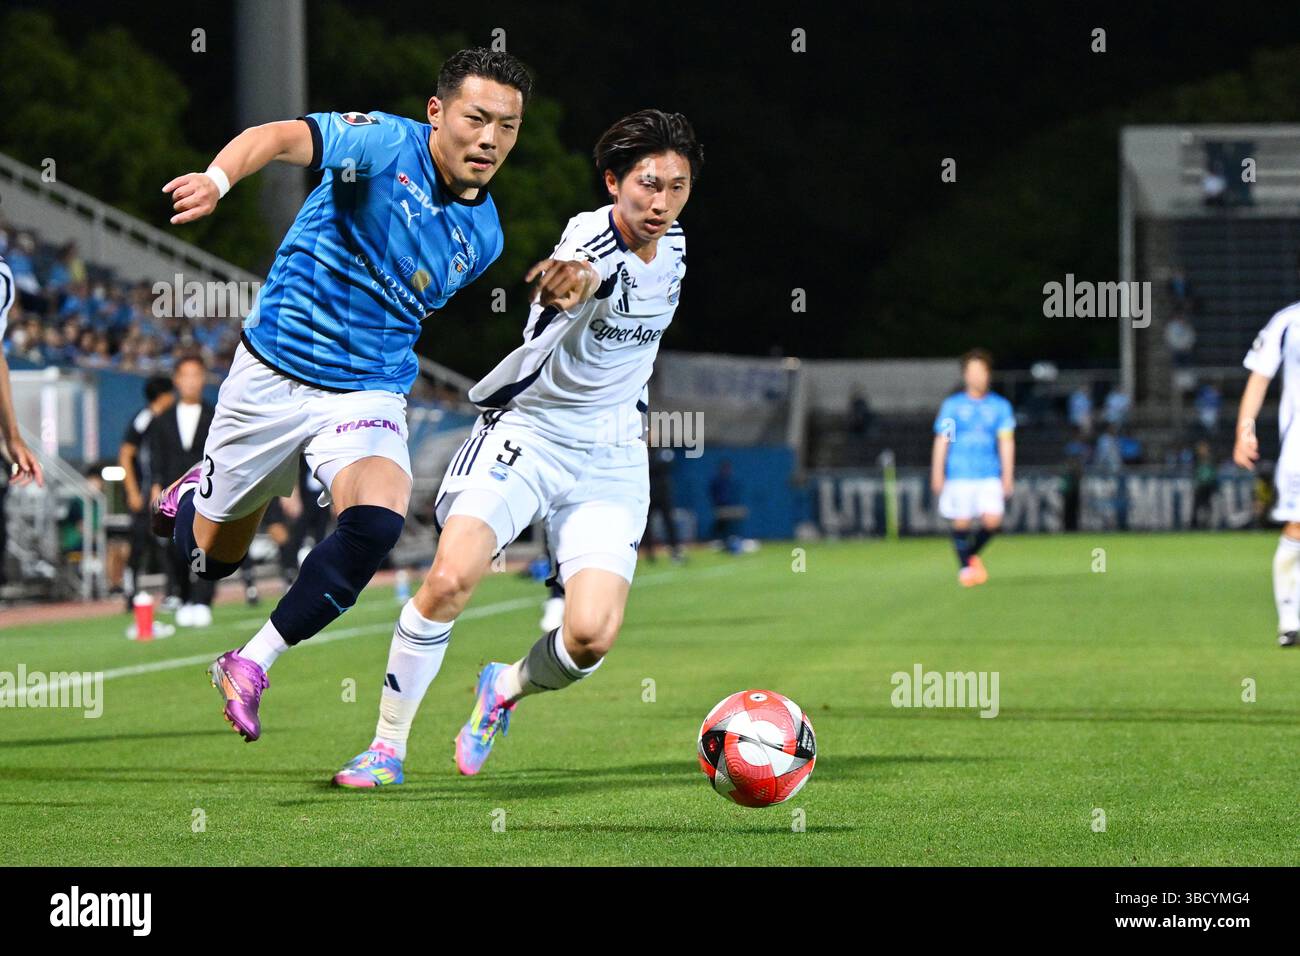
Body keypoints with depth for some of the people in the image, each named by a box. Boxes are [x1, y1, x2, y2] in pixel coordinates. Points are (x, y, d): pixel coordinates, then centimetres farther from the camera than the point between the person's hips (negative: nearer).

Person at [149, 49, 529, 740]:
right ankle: (197, 491, 52)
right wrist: (217, 179, -53)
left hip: (368, 393, 3)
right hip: (271, 373, -3)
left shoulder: (482, 236, 2)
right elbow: (280, 137, -34)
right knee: (211, 554, 12)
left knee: (378, 522, -28)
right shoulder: (387, 143, -15)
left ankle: (250, 665, -12)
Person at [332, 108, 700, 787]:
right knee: (451, 577, -25)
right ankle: (388, 744, -7)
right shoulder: (593, 239, -20)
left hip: (611, 457, 5)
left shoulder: (673, 244, 3)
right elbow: (580, 270, -49)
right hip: (525, 430, -5)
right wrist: (574, 276, -70)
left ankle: (508, 688, 21)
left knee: (591, 636, -14)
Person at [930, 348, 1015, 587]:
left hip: (990, 475, 1)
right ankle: (964, 566, 13)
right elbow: (941, 441, 4)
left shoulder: (1000, 406, 8)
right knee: (961, 522, -5)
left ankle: (973, 553, 17)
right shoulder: (952, 405, 4)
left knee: (992, 521, -11)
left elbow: (1006, 441, 5)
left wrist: (1008, 475, -2)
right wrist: (937, 474, -3)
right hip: (959, 475, -1)